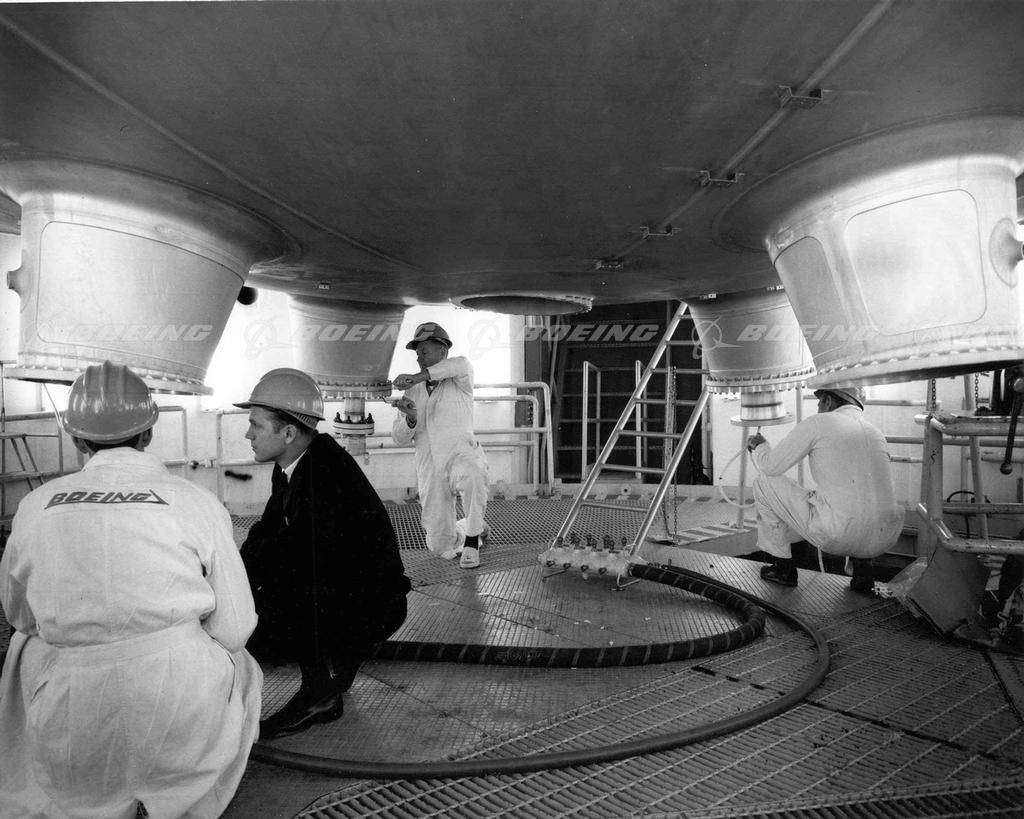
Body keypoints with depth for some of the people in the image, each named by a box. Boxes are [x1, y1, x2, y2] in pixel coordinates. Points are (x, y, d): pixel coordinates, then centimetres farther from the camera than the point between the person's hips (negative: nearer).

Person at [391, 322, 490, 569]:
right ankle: (477, 528, 32)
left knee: (473, 475, -40)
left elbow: (462, 364, -23)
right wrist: (410, 418, -12)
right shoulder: (413, 392, 16)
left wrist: (416, 377, -31)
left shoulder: (459, 382, 4)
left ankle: (471, 542, -19)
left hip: (462, 455, -4)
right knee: (440, 546, 0)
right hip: (429, 471, 4)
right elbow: (400, 439, 10)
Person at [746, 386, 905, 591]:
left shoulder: (817, 423, 0)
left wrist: (759, 446, 25)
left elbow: (771, 466, 2)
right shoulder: (876, 434, 18)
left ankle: (784, 568, 21)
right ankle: (862, 564, 19)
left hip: (837, 536, -6)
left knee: (764, 483, 12)